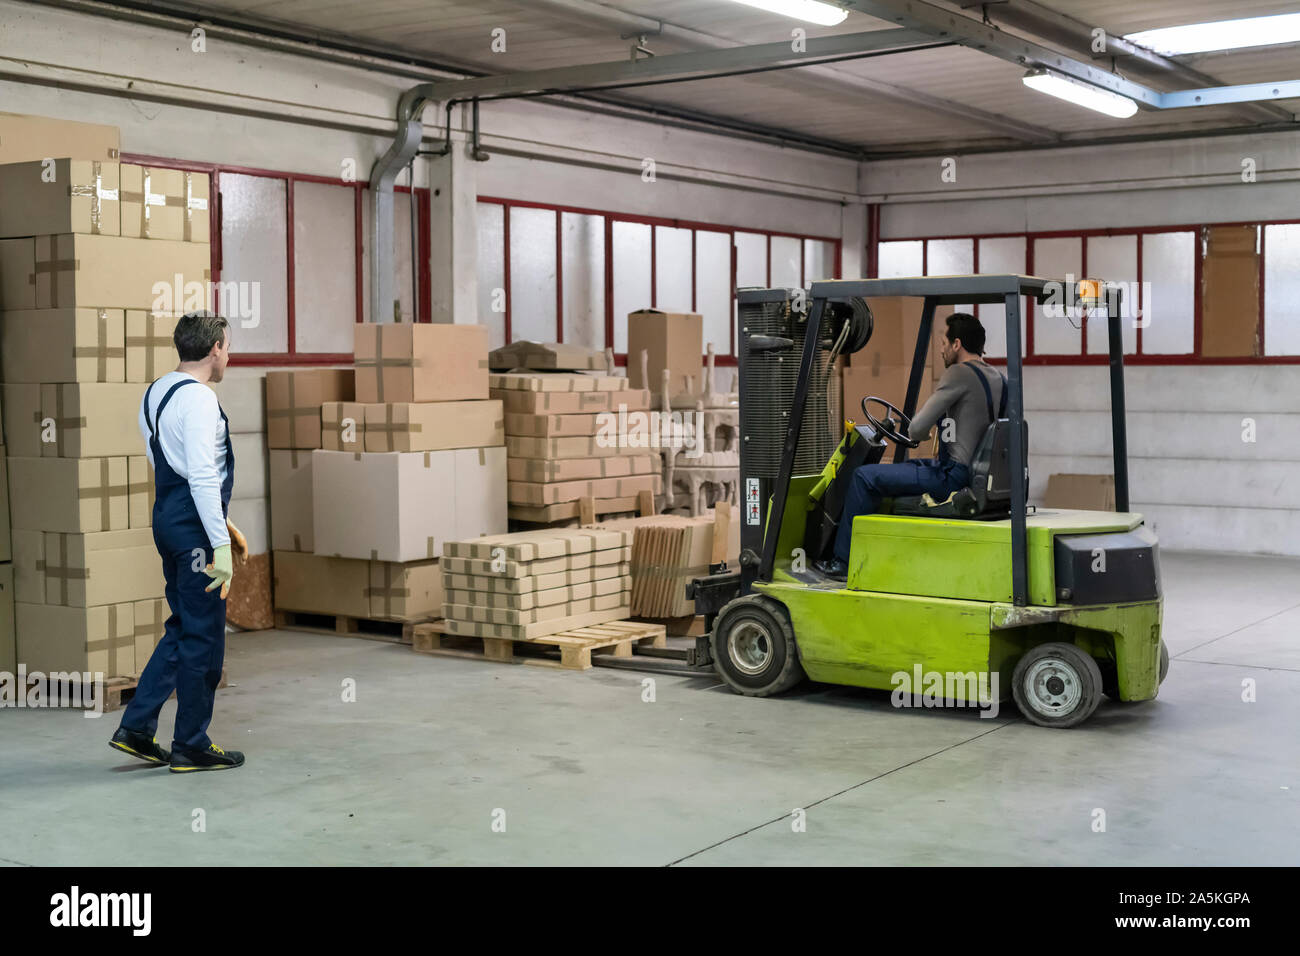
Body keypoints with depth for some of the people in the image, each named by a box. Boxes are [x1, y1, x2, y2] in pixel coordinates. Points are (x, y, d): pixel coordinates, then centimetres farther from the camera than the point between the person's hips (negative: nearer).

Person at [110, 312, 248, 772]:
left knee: (183, 628, 18)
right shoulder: (199, 398, -16)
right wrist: (221, 544, -23)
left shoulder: (156, 393, 15)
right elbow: (202, 476, -23)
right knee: (203, 636, 1)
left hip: (168, 516, 10)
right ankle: (190, 746, 11)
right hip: (195, 525, -10)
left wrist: (223, 524, 23)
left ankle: (136, 727, 20)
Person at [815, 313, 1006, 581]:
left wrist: (914, 432, 5)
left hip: (953, 476, -10)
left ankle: (843, 562, 4)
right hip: (978, 474, 10)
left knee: (864, 477, -3)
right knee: (897, 469, 30)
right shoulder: (997, 378, 12)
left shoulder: (960, 373, -15)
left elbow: (918, 428, -18)